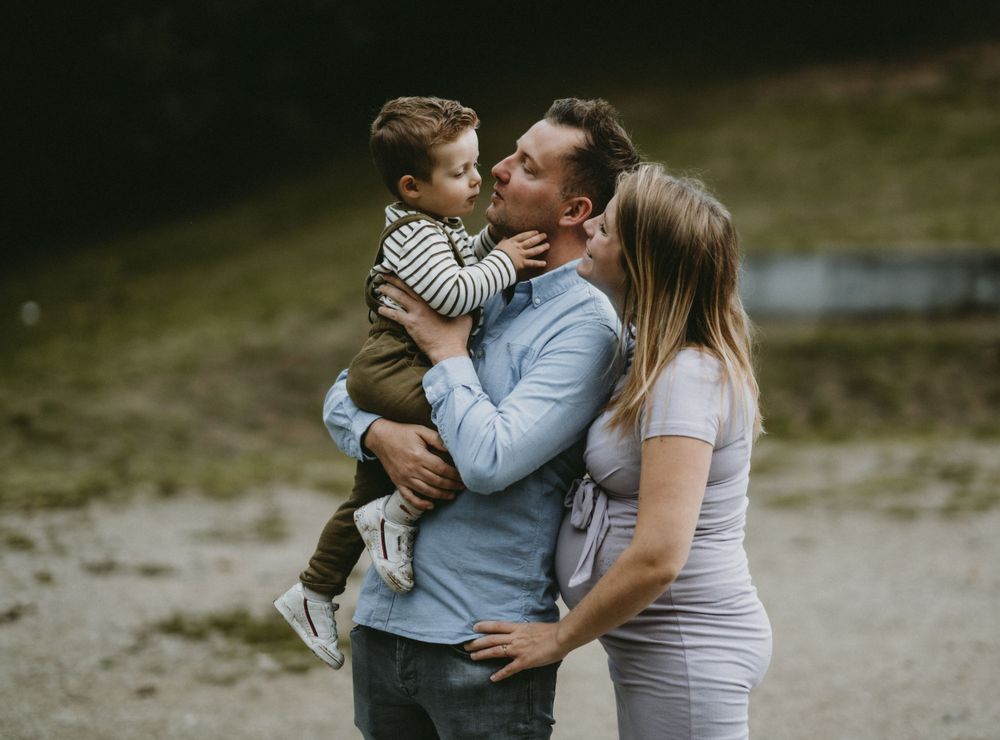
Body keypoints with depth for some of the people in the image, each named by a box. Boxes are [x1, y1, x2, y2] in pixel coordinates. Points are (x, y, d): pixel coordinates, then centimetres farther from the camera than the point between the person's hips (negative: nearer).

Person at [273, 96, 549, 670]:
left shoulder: (440, 227, 14)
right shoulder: (415, 235, -17)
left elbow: (464, 260, 33)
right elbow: (452, 294, -30)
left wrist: (494, 239, 15)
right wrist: (504, 263, -18)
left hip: (391, 372, 11)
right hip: (395, 366, -11)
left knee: (368, 496, 20)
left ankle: (314, 593, 32)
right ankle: (398, 515, -19)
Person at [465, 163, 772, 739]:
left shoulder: (686, 379, -23)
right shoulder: (655, 357, 6)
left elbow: (657, 558, -28)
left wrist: (559, 638, -15)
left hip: (686, 653, -10)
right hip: (655, 645, 10)